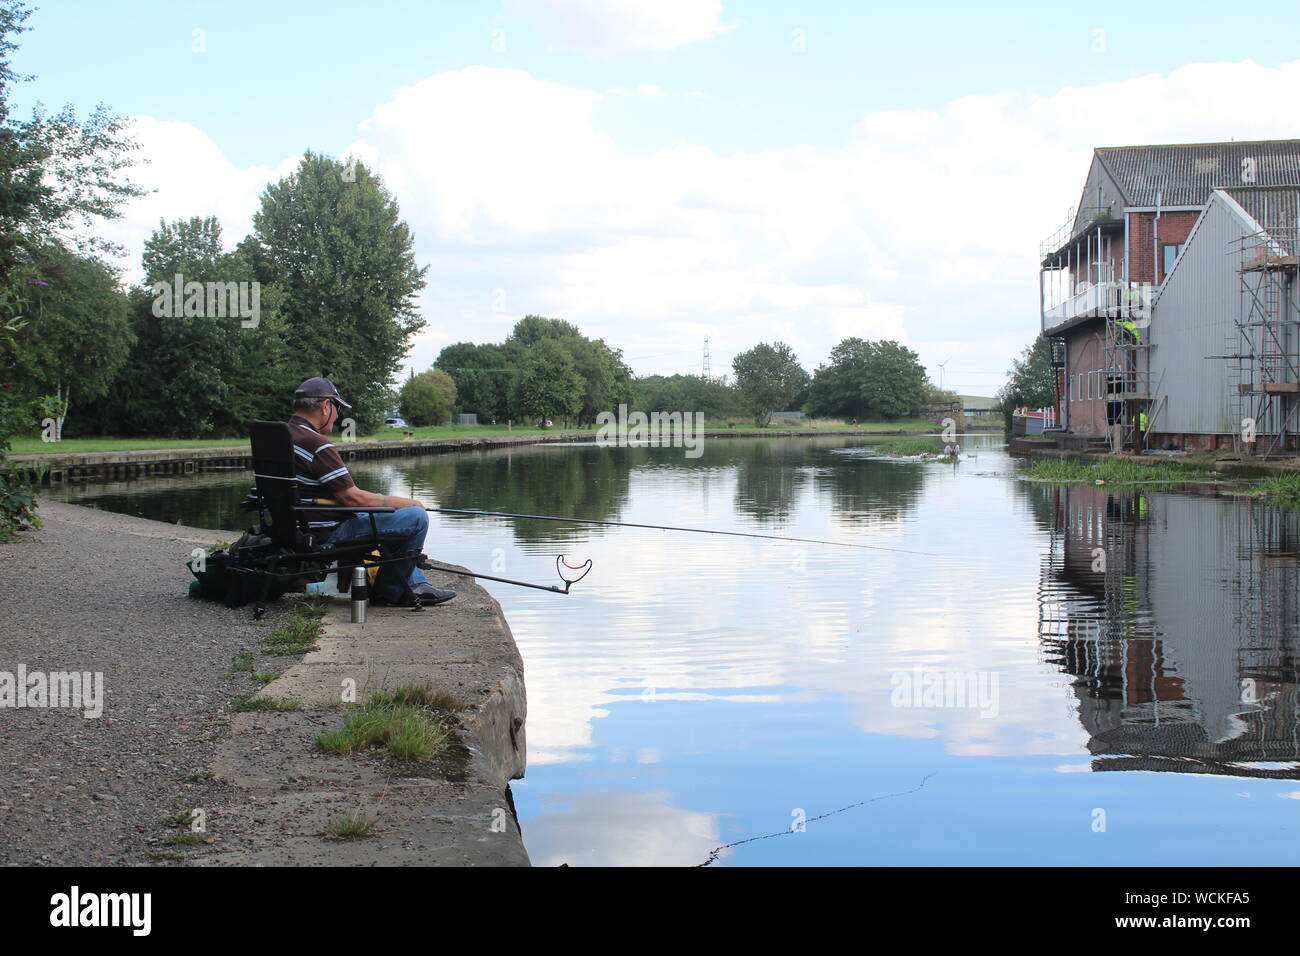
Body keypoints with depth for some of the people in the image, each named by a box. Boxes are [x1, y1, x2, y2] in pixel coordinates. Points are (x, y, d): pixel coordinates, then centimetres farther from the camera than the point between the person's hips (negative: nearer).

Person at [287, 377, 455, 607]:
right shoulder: (317, 444, -23)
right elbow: (352, 498, -24)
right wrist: (403, 502, -9)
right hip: (330, 532, -11)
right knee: (416, 517, -11)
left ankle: (415, 584, 23)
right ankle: (388, 591, 5)